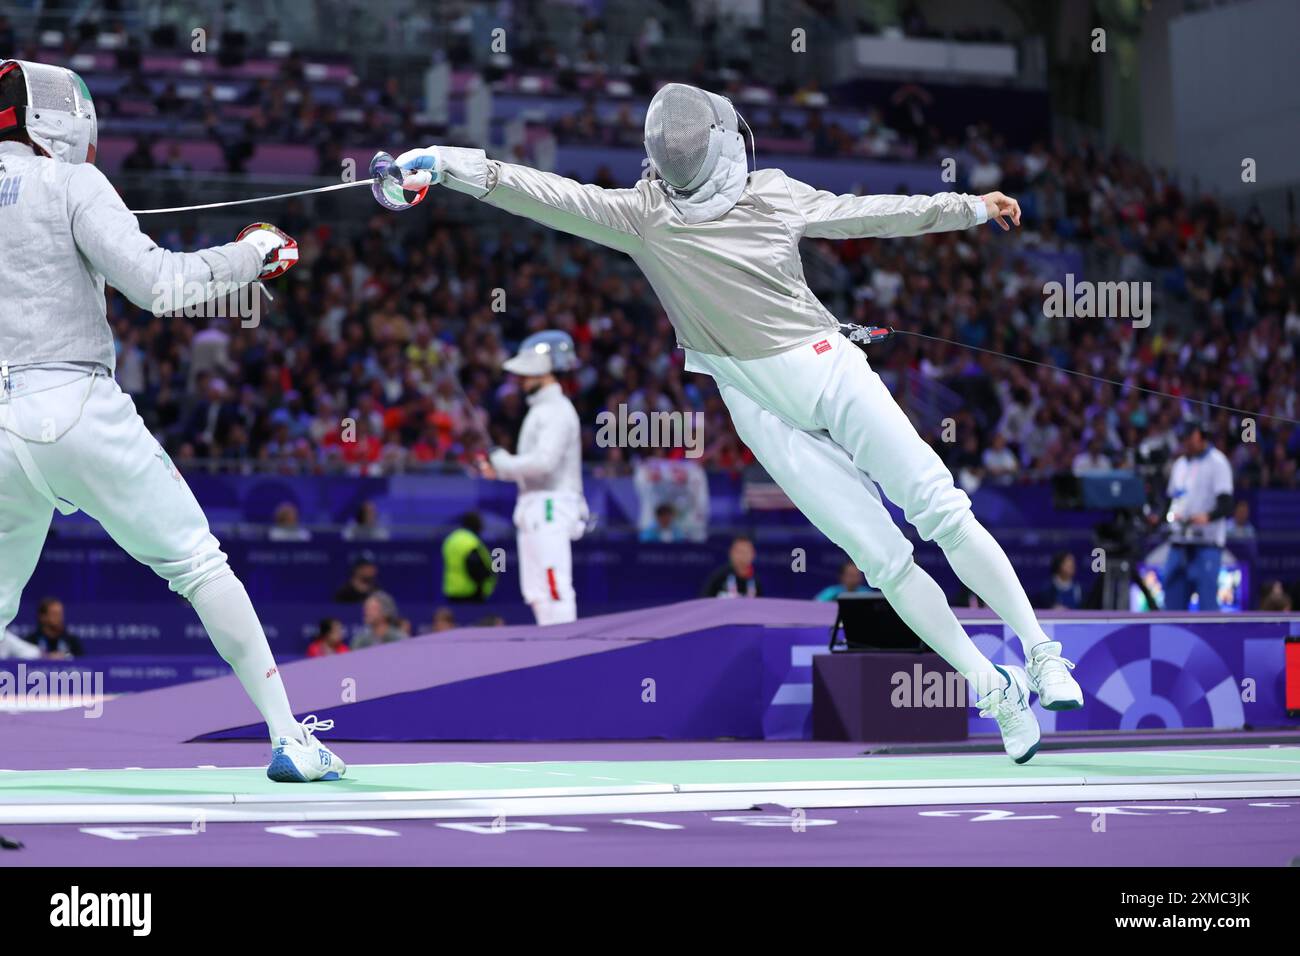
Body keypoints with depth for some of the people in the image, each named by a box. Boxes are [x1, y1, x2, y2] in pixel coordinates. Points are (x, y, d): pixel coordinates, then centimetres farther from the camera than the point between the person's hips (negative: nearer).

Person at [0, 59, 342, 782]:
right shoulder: (70, 182, -1)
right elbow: (153, 282, -12)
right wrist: (250, 256, 1)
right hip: (78, 410, -4)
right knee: (201, 566, 4)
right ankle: (289, 737, 0)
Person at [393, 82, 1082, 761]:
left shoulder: (773, 194, -1)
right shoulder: (643, 214, -6)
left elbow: (870, 214, 12)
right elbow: (553, 196, -18)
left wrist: (969, 208, 17)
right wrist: (452, 165, -31)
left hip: (828, 369, 1)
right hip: (765, 411, -1)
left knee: (943, 514, -9)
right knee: (885, 560, -5)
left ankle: (1041, 655, 5)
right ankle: (999, 695, 7)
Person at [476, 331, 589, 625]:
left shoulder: (558, 410, -11)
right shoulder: (540, 410, 21)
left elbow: (544, 461, -22)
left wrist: (501, 462, -10)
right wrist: (500, 468, 8)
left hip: (551, 509, -11)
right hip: (534, 510, 11)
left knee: (555, 590, -14)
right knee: (537, 592, 10)